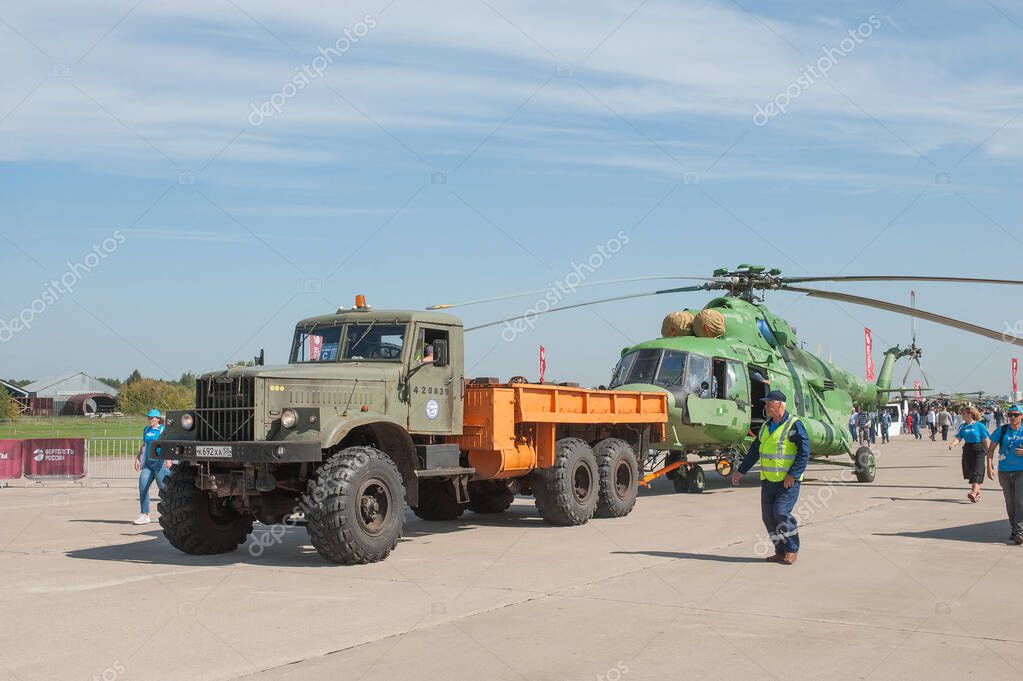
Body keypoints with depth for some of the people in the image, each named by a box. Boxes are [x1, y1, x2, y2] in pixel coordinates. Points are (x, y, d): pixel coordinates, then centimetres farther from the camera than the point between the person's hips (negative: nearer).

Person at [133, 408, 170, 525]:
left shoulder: (163, 429, -3)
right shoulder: (146, 430, 17)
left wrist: (169, 459, -19)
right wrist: (137, 458, 20)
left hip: (160, 462, -6)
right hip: (148, 463, 6)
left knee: (163, 487, -4)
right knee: (143, 485, -6)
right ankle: (144, 515, -3)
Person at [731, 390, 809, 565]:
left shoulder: (794, 425, -9)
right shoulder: (766, 426, 14)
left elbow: (804, 451, -15)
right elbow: (754, 450, 22)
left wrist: (793, 474, -20)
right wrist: (741, 471, 21)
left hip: (788, 481, -8)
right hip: (768, 480, 8)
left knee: (781, 512, -15)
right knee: (768, 516, 4)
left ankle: (793, 549, 2)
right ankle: (781, 552, 14)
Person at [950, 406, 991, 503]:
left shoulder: (980, 426, -5)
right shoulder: (963, 426, 9)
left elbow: (986, 440, -4)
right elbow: (958, 438, 1)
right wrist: (952, 444, -19)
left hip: (978, 451, -6)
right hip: (967, 450, 6)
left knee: (976, 472, -14)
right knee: (970, 472, 11)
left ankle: (974, 493, -26)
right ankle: (977, 493, 26)